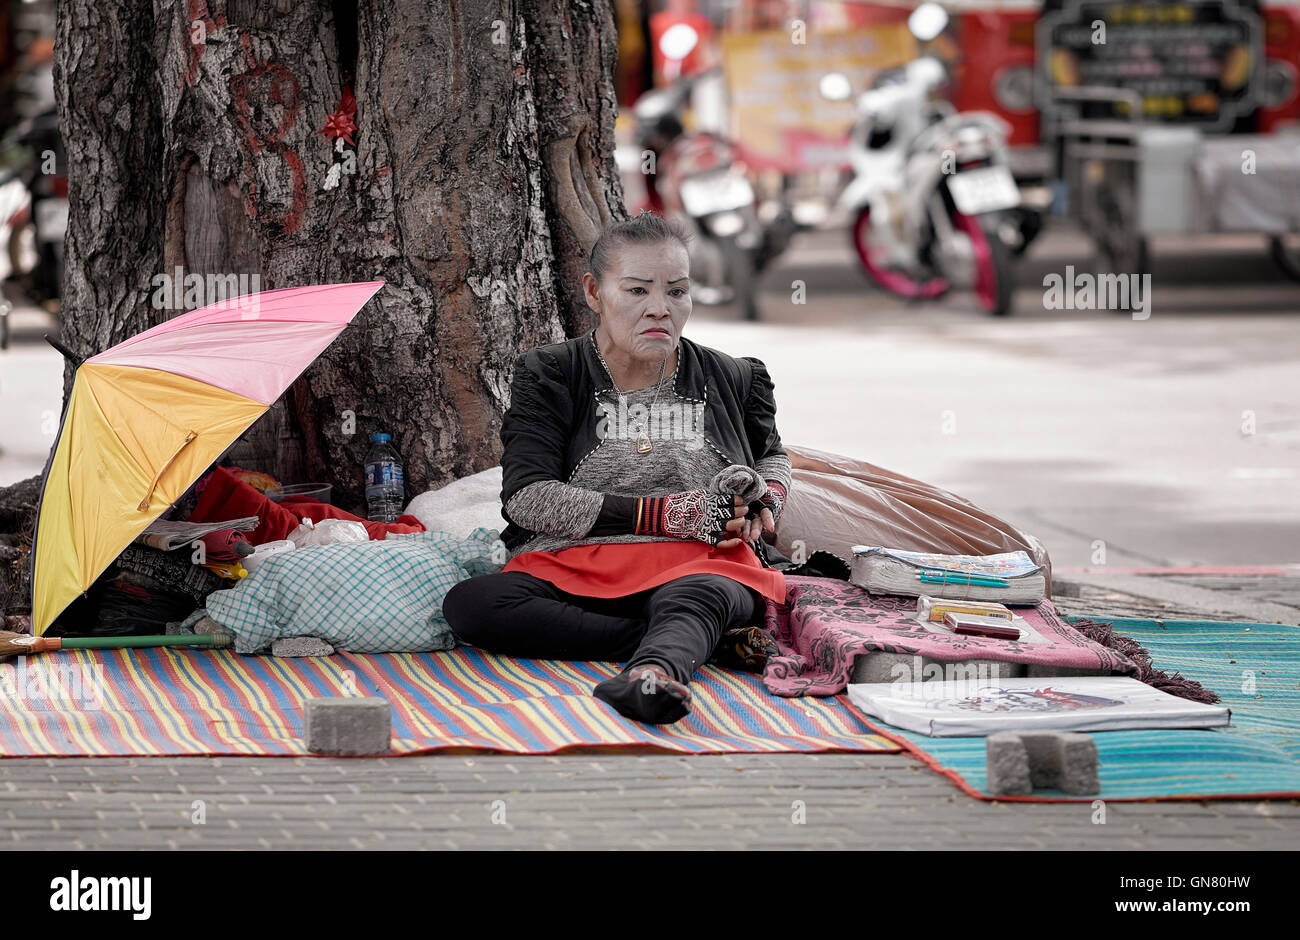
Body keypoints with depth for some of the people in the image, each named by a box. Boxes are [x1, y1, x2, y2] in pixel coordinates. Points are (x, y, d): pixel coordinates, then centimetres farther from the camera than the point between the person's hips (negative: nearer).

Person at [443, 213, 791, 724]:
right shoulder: (550, 375, 7)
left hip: (698, 568, -1)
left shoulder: (730, 380, 15)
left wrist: (765, 501, 9)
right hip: (569, 567, 1)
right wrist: (666, 513, -10)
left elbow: (772, 456, 36)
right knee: (469, 605, -31)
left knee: (698, 597, -39)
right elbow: (527, 498, -5)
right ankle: (673, 648, -33)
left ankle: (653, 671, -73)